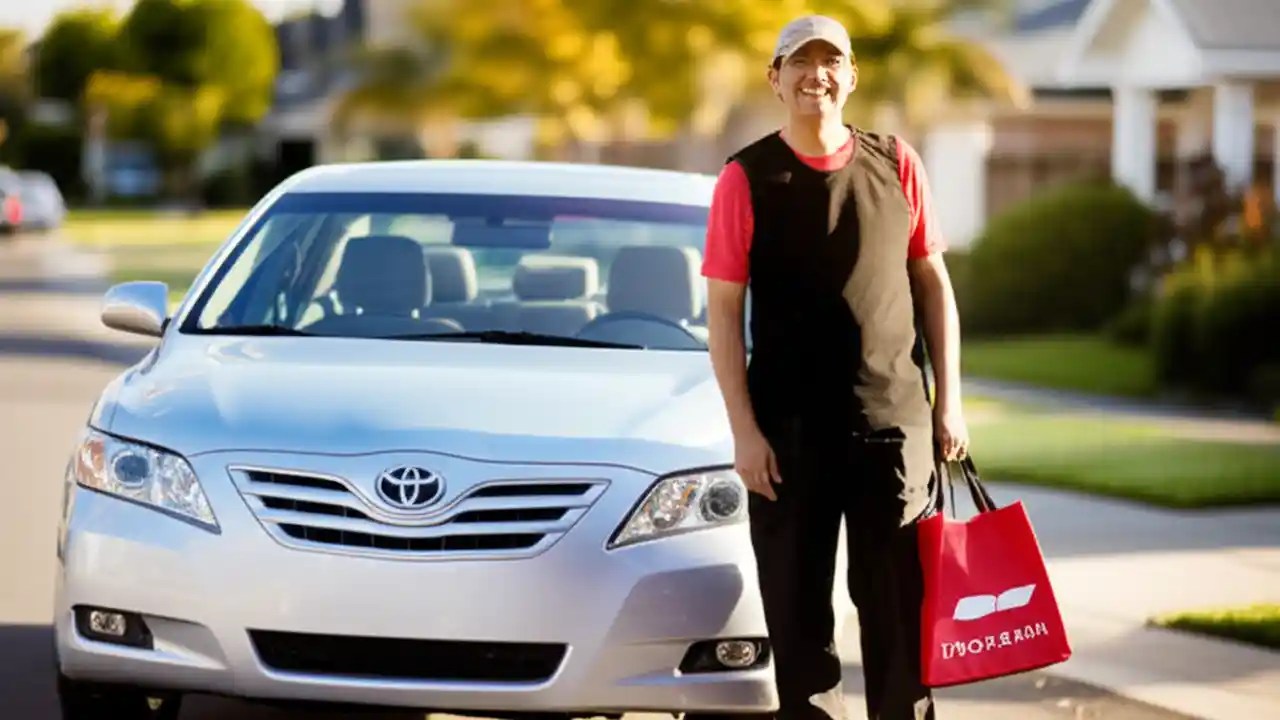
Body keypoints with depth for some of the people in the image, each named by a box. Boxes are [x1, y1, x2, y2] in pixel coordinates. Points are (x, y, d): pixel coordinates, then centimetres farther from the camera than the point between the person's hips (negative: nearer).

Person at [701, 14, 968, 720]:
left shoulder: (896, 165, 4)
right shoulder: (746, 179, -2)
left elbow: (932, 284, 10)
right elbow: (724, 311, -3)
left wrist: (948, 399, 4)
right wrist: (744, 430, -9)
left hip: (895, 422, 1)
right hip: (789, 430, -1)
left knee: (901, 608, 4)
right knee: (797, 613, 5)